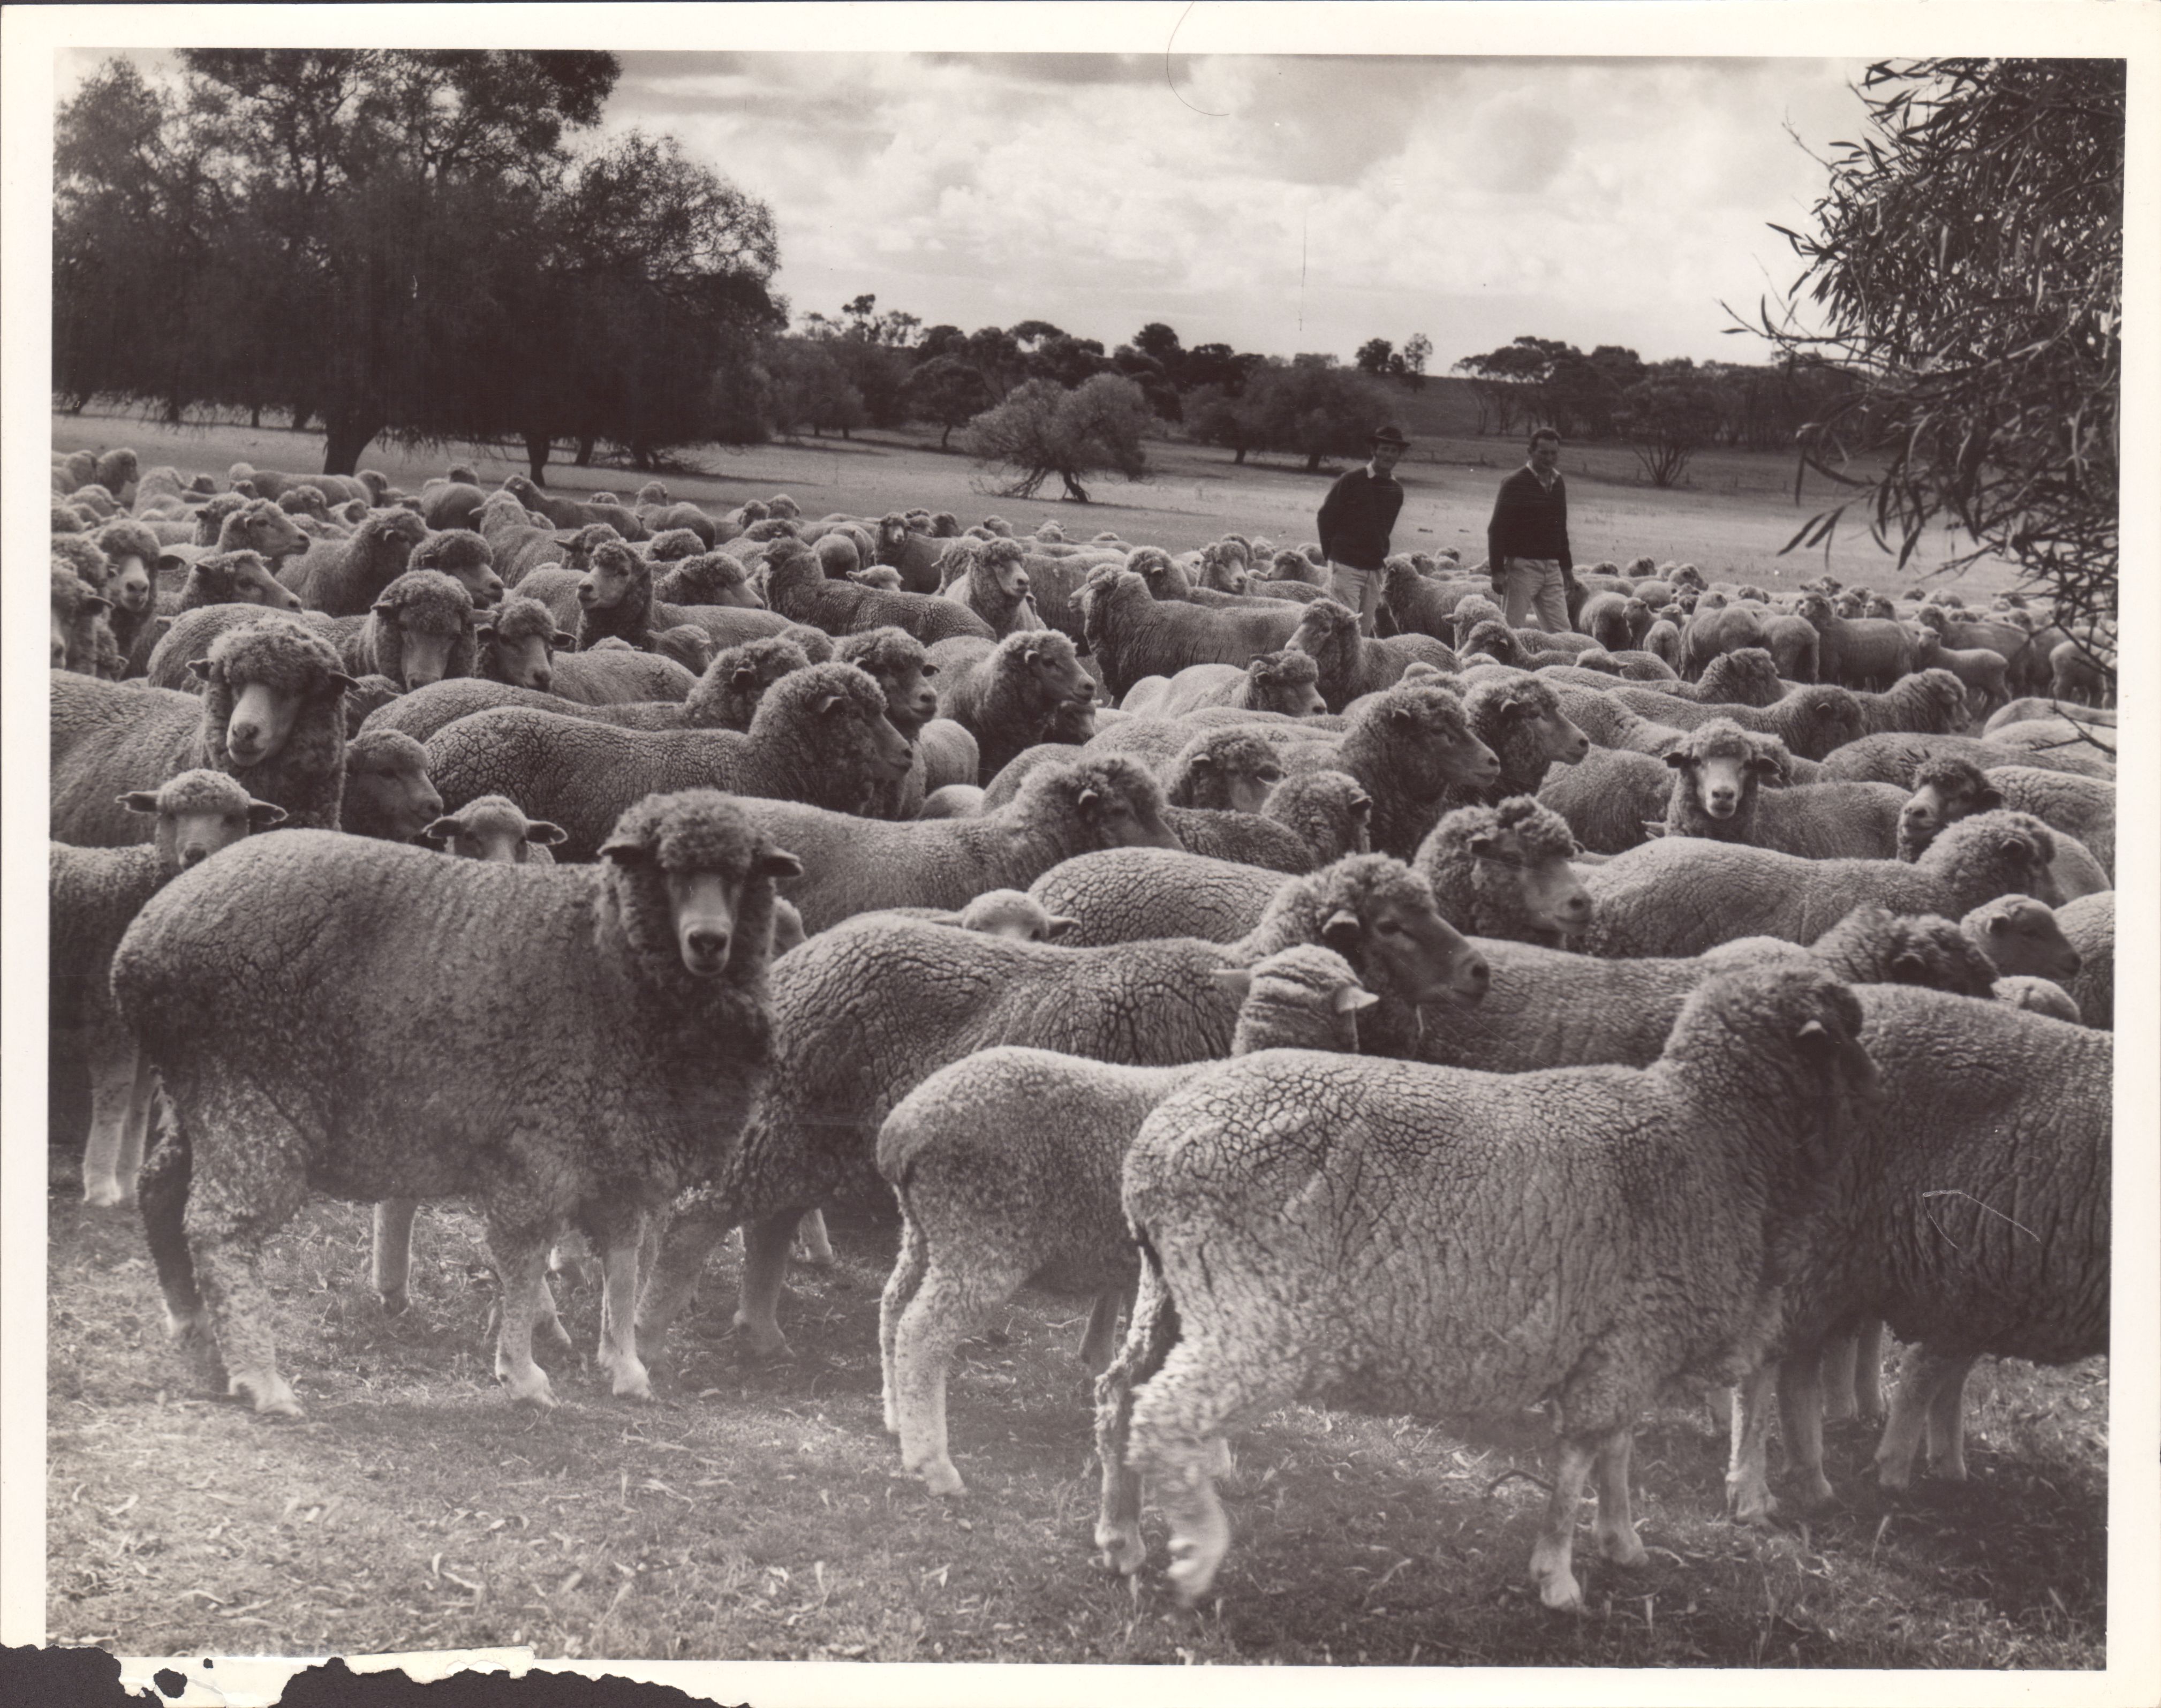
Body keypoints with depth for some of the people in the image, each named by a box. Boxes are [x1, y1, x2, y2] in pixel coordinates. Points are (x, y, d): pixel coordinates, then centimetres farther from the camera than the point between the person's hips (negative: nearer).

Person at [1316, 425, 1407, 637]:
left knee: (1365, 633, 5)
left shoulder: (1396, 492, 10)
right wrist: (1332, 554, 2)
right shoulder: (1352, 481, -5)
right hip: (1346, 566, -5)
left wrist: (1380, 557, 13)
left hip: (1375, 571, 5)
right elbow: (1324, 518, 0)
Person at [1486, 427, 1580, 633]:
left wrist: (1567, 567, 20)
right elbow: (1496, 529, -10)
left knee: (1561, 631, 1)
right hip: (1522, 566, -6)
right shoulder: (1515, 484, -8)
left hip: (1552, 568, 6)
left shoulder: (1558, 484, 12)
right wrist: (1497, 571, -15)